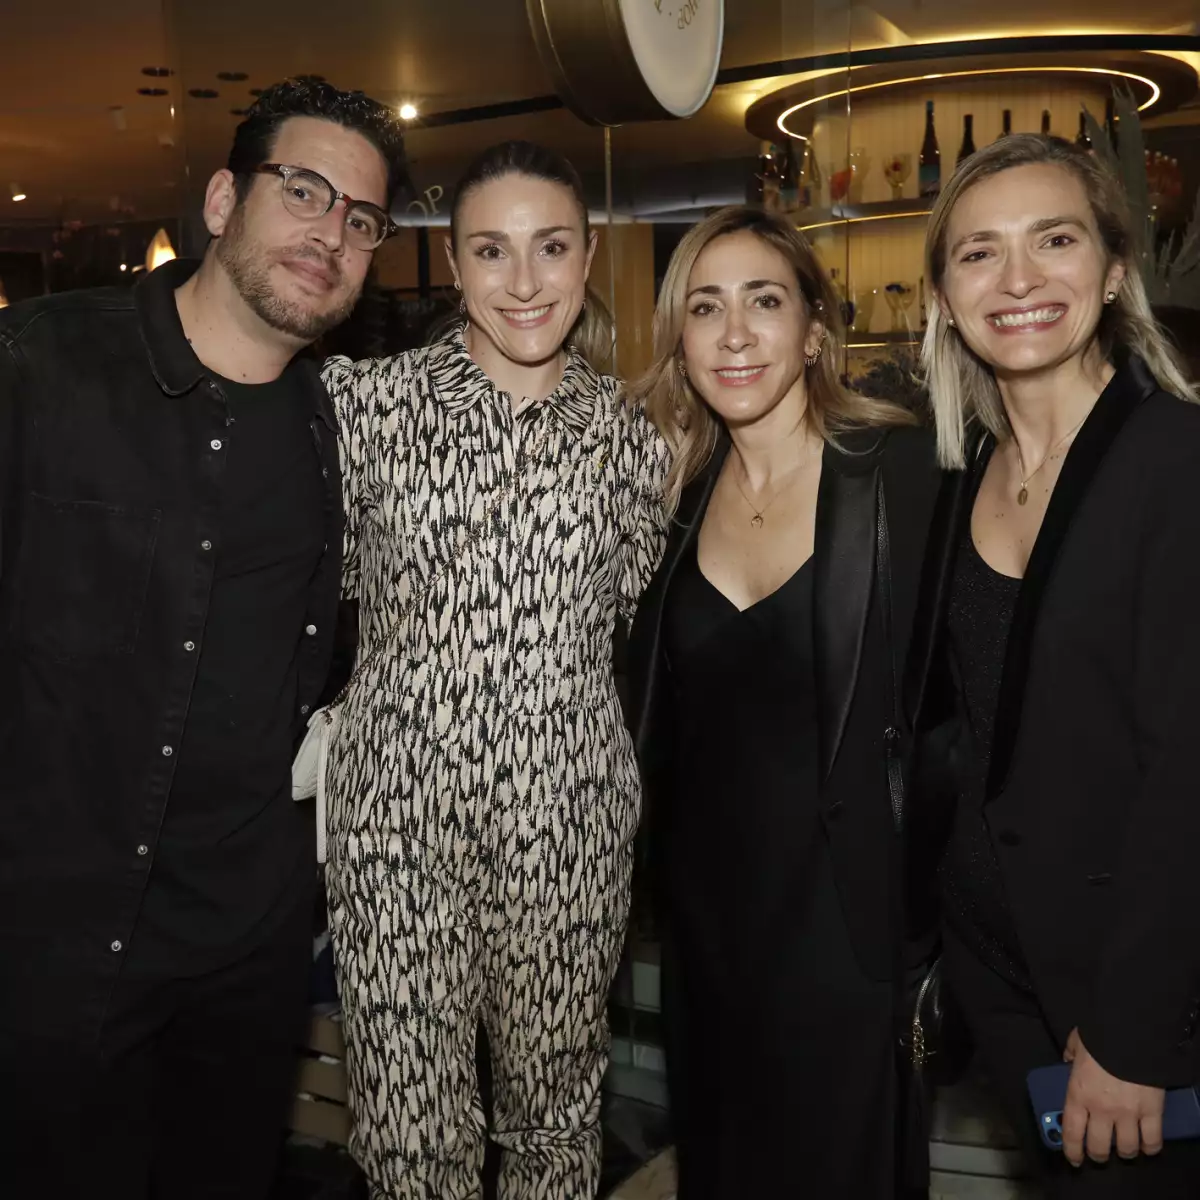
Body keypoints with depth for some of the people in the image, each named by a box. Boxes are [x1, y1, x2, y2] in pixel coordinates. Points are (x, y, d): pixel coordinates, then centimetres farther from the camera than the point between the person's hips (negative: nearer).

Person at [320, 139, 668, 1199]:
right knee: (409, 1093, 9)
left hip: (568, 812, 2)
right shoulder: (369, 400, -3)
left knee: (558, 1083, 17)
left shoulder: (626, 434, 3)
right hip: (400, 802, -1)